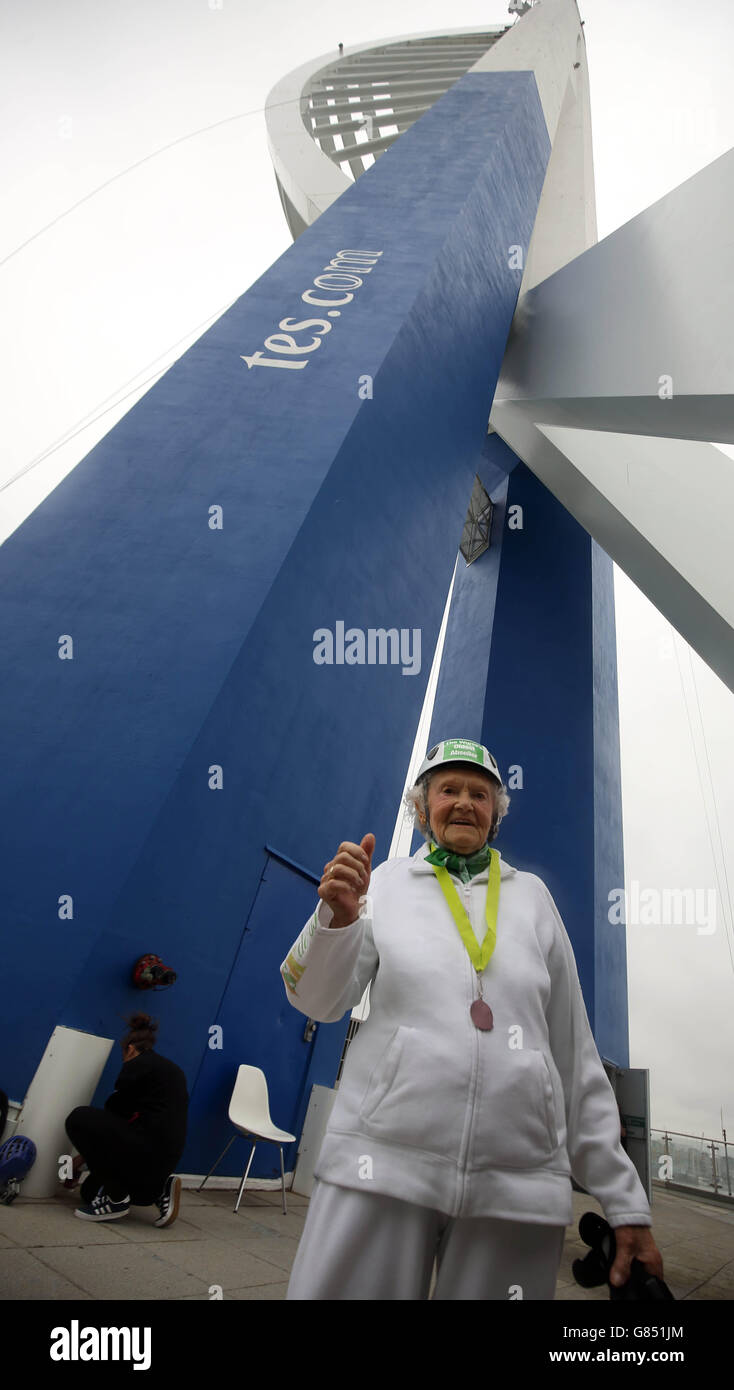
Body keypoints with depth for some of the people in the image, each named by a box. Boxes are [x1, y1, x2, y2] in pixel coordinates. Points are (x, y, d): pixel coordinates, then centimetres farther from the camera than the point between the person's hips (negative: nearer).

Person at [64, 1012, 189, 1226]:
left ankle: (116, 1199, -2)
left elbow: (113, 1110, 4)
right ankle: (159, 1190, 10)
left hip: (148, 1155, -9)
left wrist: (82, 1157, 22)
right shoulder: (172, 1069, 20)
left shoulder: (137, 1064, -4)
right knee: (90, 1192, 23)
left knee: (78, 1119, -5)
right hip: (165, 1162, 9)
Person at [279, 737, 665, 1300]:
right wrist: (338, 916, -20)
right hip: (382, 1162, -1)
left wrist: (625, 1199, 9)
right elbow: (319, 1001, 0)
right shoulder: (387, 882, 6)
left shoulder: (532, 895, 9)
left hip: (519, 1183, 2)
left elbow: (576, 1052, 10)